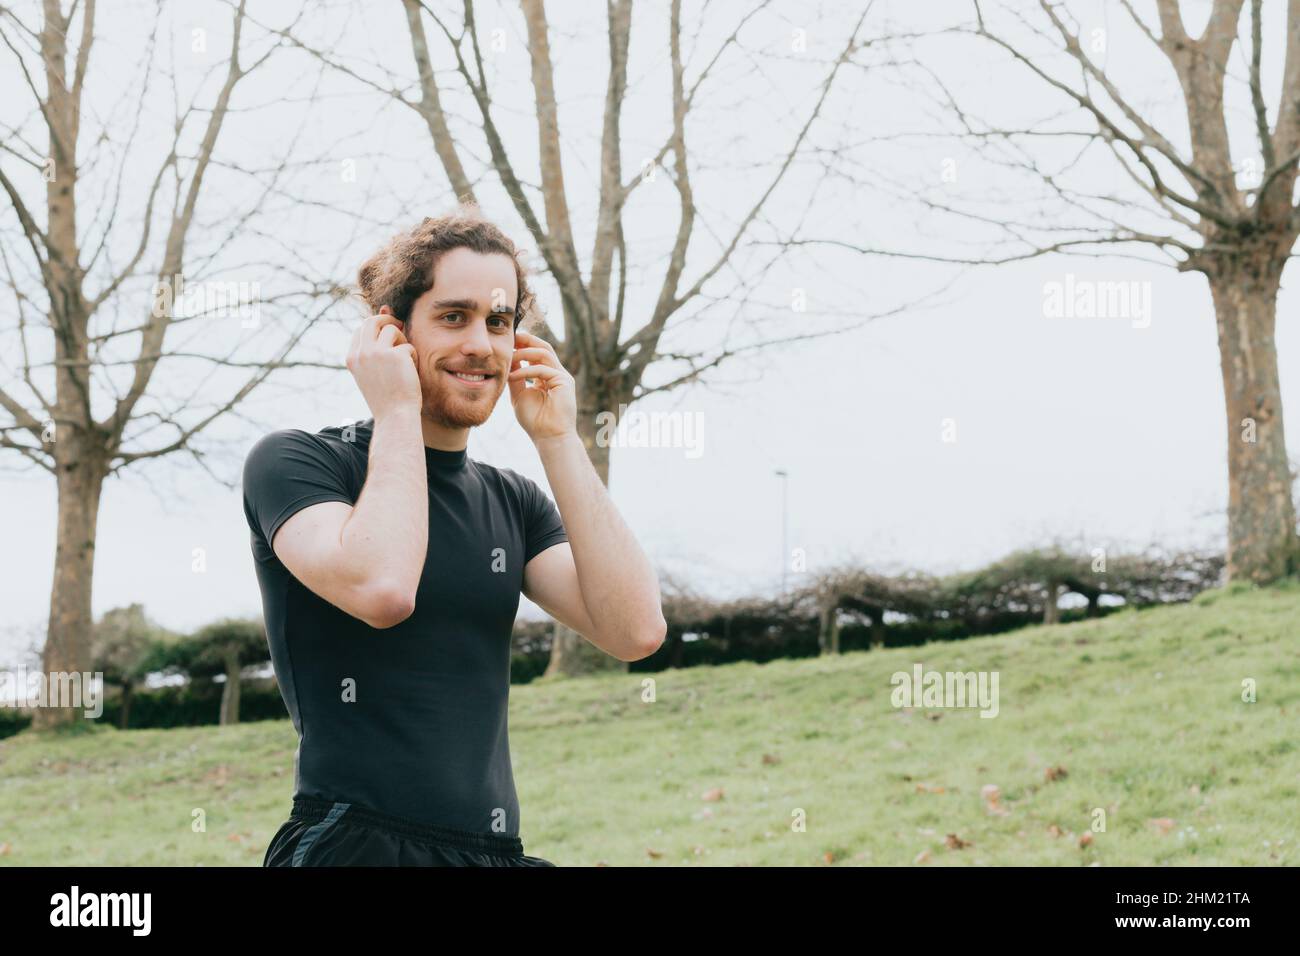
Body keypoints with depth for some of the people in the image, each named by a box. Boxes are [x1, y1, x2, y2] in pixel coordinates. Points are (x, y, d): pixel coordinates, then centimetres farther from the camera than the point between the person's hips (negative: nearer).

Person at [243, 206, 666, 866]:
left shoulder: (512, 502, 18)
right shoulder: (296, 462, 1)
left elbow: (636, 631, 2)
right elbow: (381, 590, -20)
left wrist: (557, 440, 4)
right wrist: (397, 413, -7)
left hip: (496, 848, 5)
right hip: (355, 844, -5)